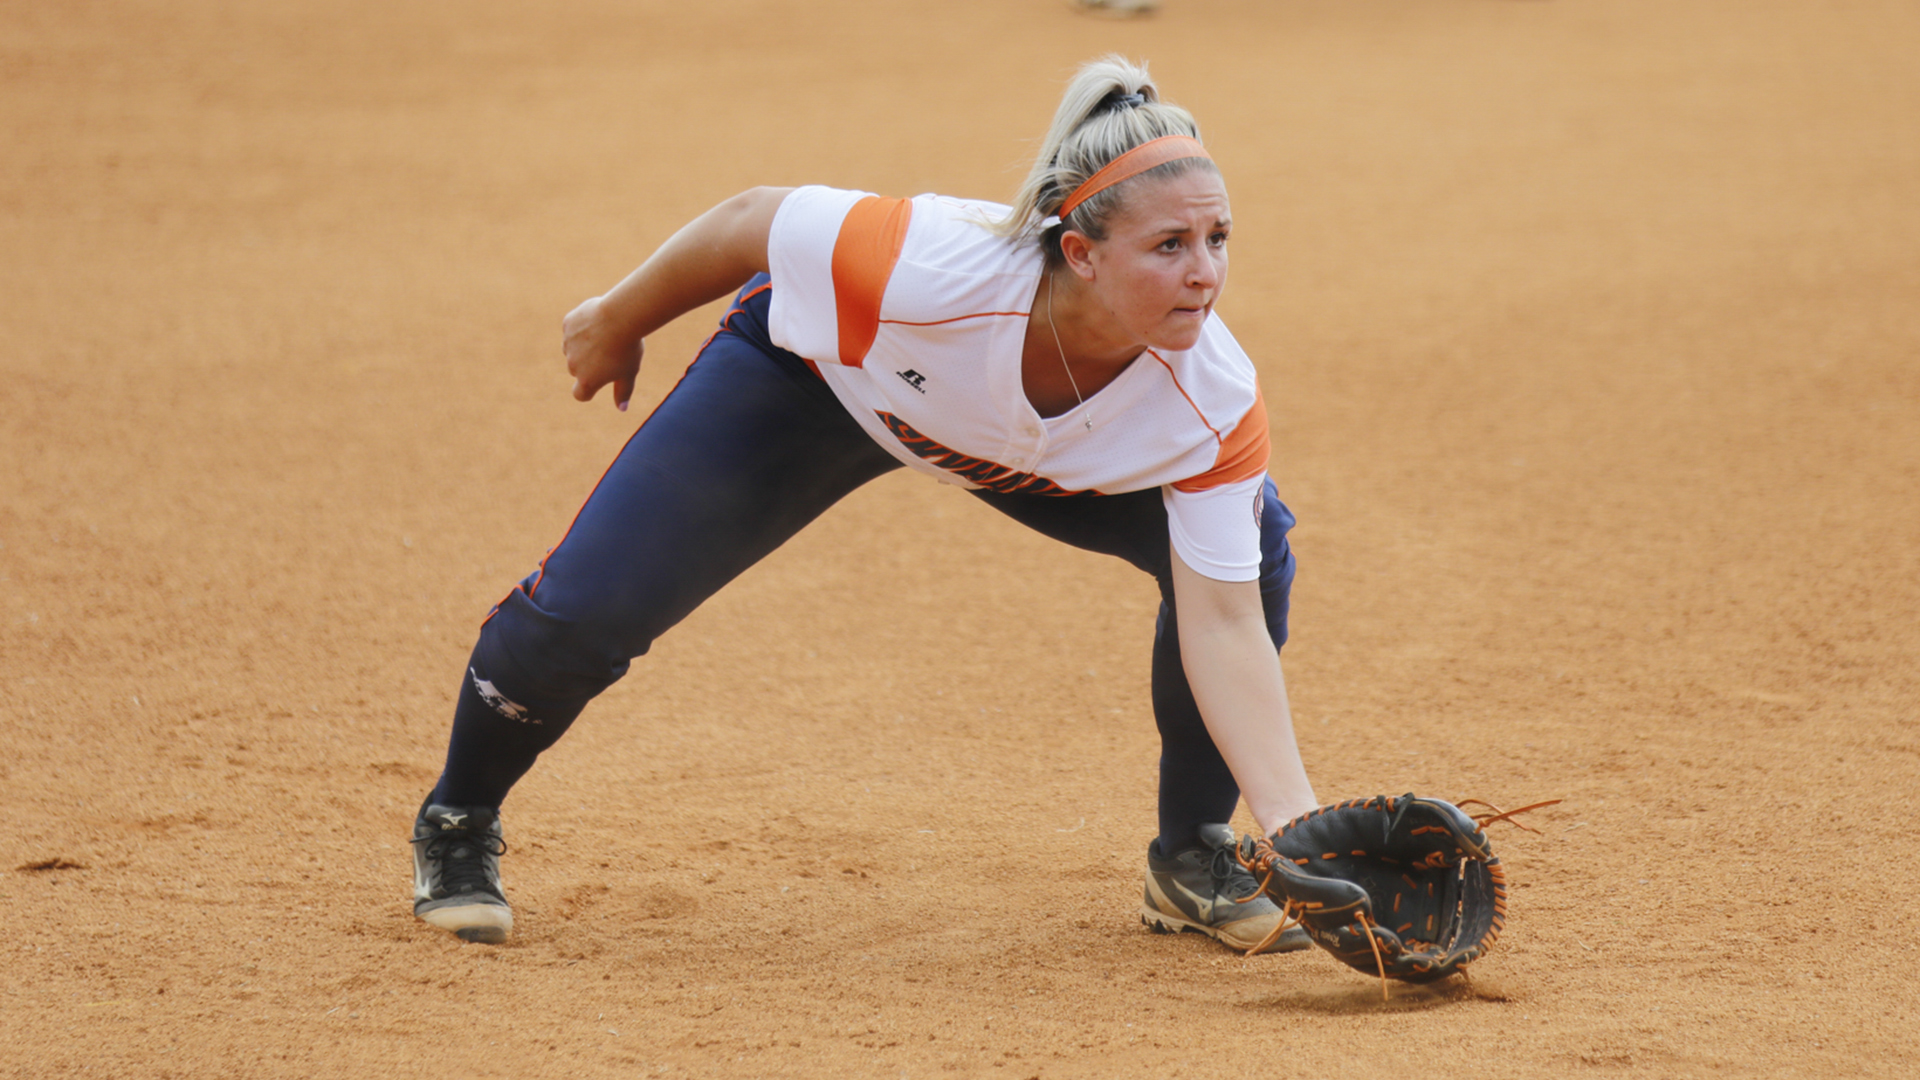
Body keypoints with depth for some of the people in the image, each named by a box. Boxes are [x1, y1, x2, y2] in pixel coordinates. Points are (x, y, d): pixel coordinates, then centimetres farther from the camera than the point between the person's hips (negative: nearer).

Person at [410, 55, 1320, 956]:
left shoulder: (1215, 398, -35)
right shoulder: (928, 269, -44)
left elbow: (1223, 622, -32)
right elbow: (755, 222, -25)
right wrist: (616, 323, -7)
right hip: (812, 372, -2)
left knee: (1251, 550, -17)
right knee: (583, 612, -12)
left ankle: (1192, 861, 5)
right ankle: (458, 826, 20)